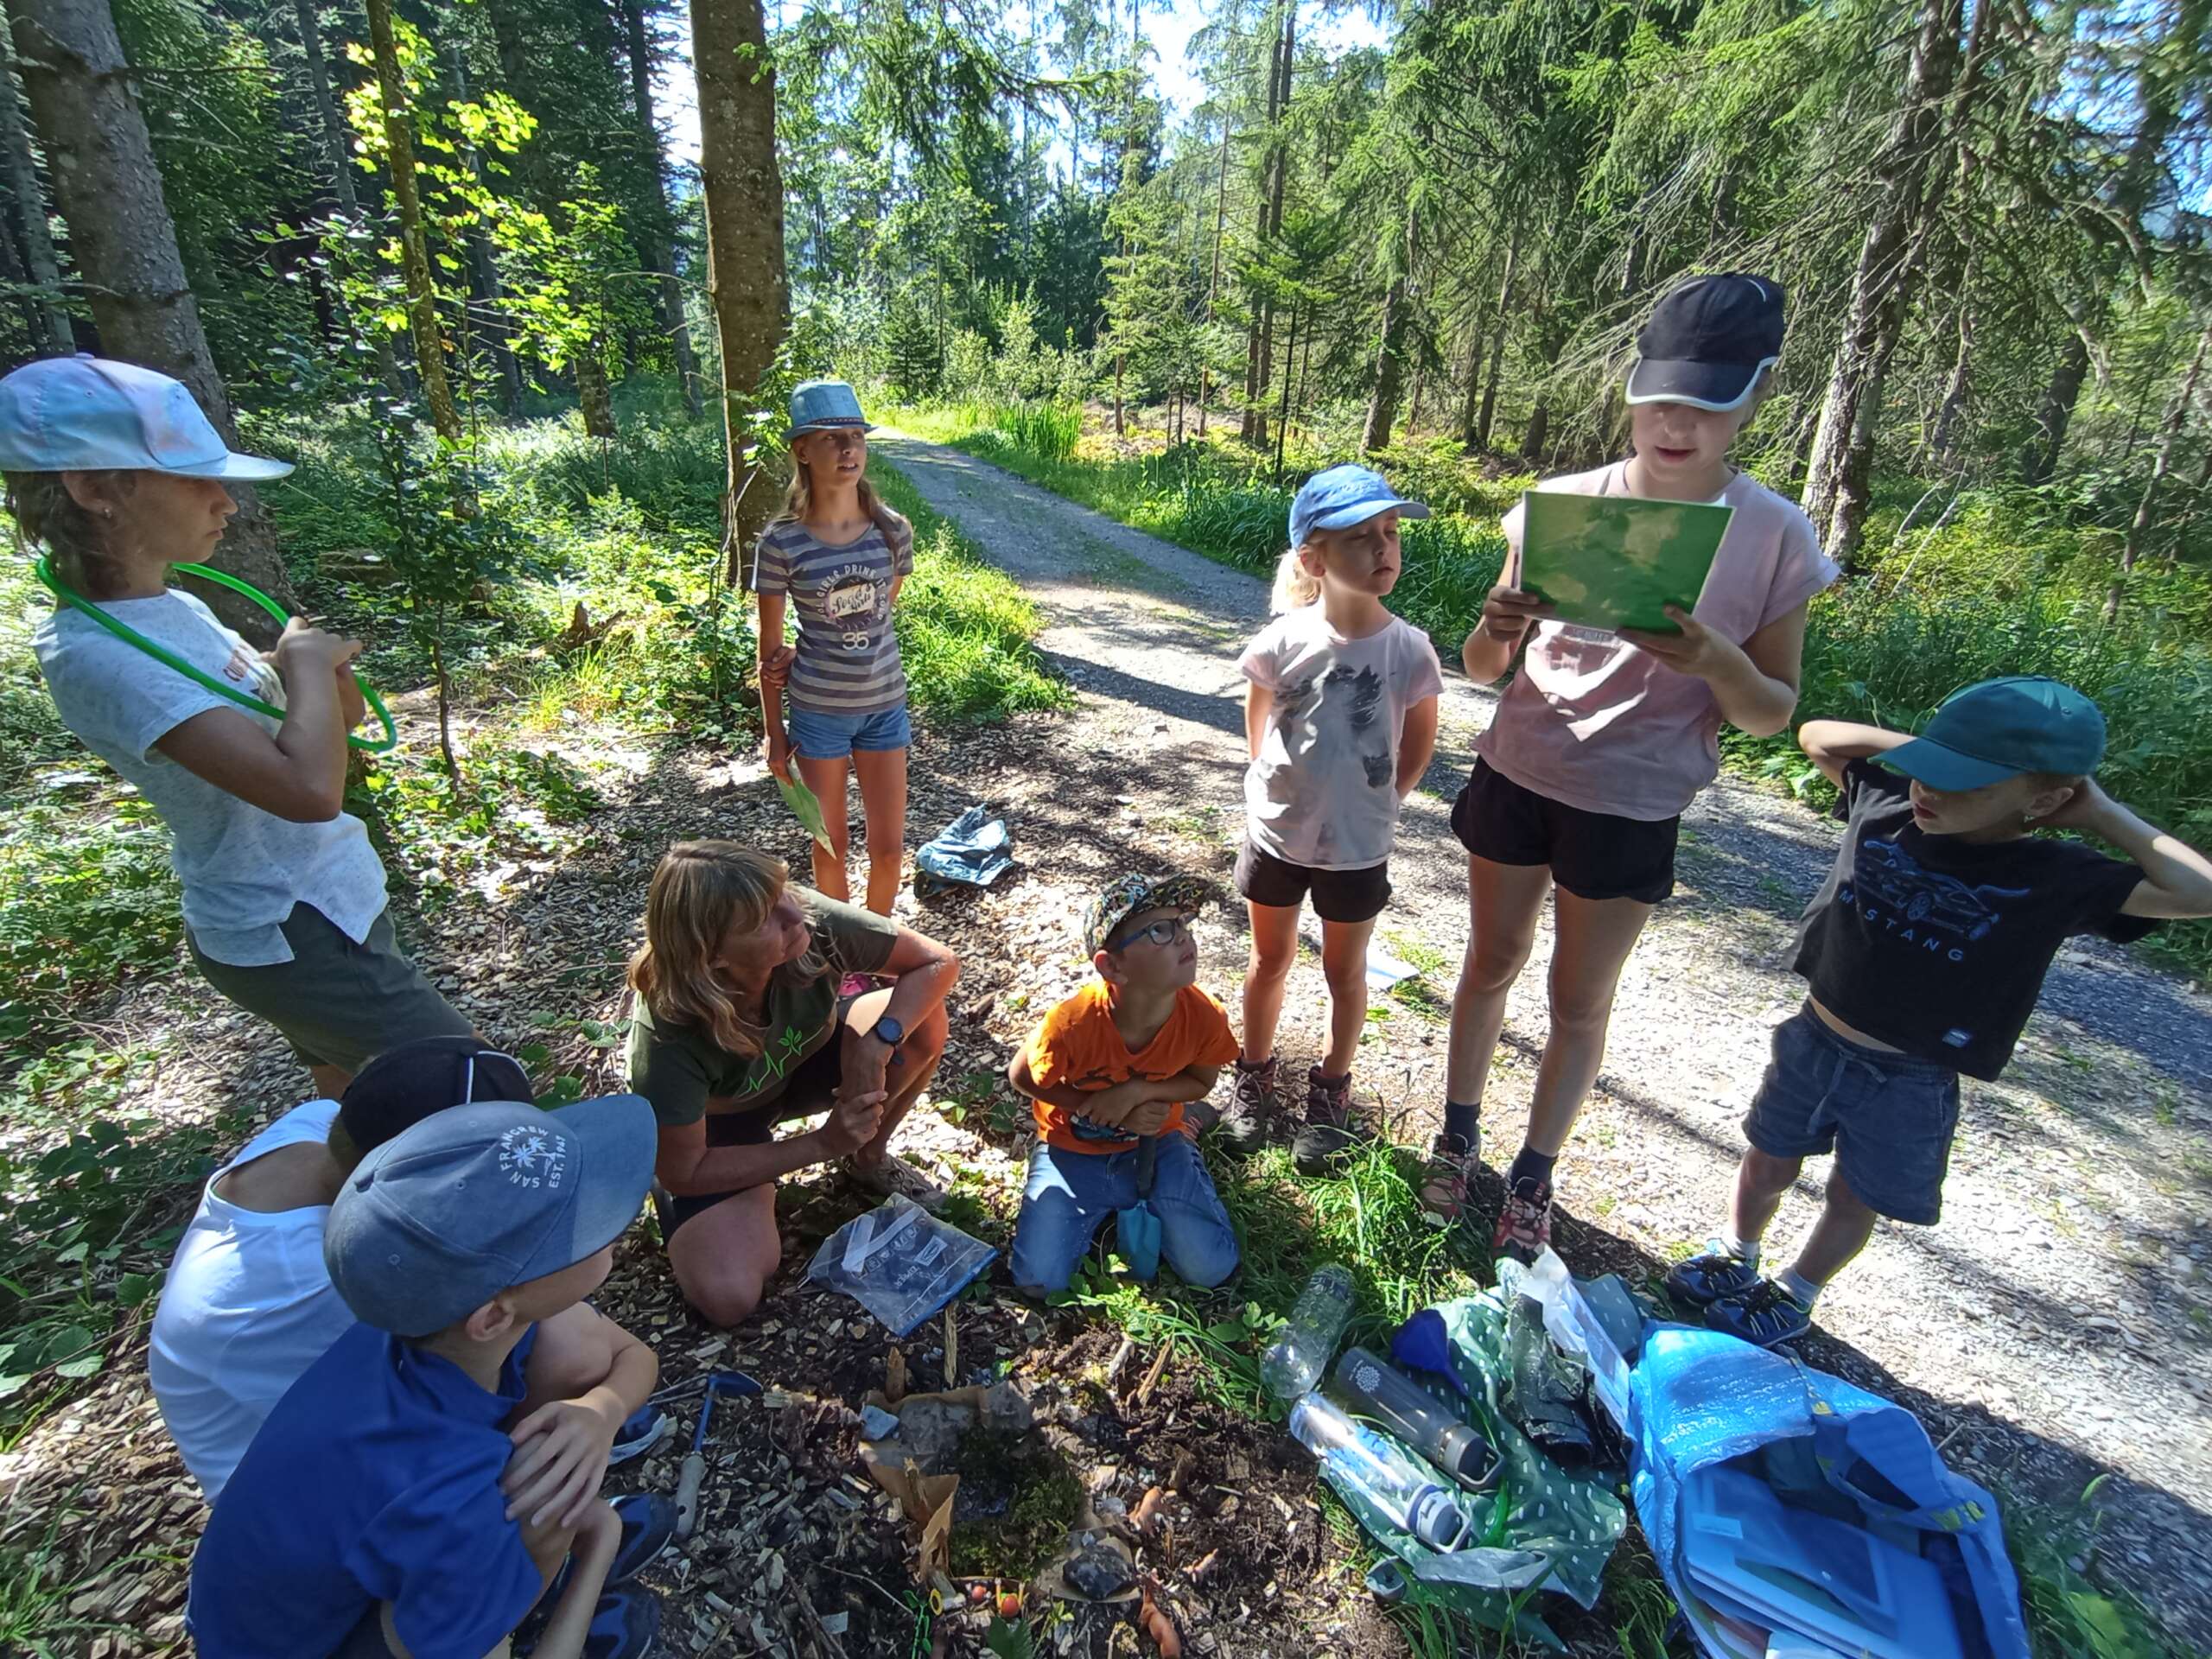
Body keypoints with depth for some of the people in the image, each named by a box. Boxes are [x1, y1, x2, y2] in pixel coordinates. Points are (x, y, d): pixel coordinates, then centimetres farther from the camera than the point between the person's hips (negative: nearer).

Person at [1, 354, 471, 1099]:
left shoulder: (171, 610, 4)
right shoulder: (98, 652, -23)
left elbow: (334, 725, 11)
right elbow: (310, 789, -36)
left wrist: (326, 667, -11)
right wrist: (307, 660, -20)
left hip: (322, 904, 9)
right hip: (289, 935, -9)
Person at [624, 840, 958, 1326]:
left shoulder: (811, 922, -33)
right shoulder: (668, 1034, -37)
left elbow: (938, 963, -21)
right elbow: (683, 1174, -23)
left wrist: (877, 1042, -37)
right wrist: (823, 1144, -27)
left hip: (800, 1064, 3)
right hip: (715, 1122, -3)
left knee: (923, 1022, -23)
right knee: (729, 1297, -22)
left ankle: (869, 1158, 5)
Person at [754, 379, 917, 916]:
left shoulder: (893, 531, -6)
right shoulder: (782, 543, -11)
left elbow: (882, 610, 6)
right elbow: (771, 648, -4)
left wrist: (807, 652, -5)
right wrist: (775, 734, 0)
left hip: (884, 704, 2)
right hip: (818, 711, -2)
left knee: (888, 849, 9)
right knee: (830, 848, 11)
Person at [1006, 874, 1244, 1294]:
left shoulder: (1205, 1018, -27)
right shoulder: (1071, 1024, -35)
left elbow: (1200, 1082, -6)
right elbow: (1021, 1078, -14)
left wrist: (1136, 1092, -26)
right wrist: (1108, 1113, -21)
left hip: (1156, 1142, 2)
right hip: (1074, 1149, -1)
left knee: (1209, 1269, -6)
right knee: (1039, 1281, -9)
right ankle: (1103, 1206, 18)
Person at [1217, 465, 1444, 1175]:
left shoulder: (1408, 648, -14)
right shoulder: (1282, 641, -14)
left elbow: (1421, 736, 3)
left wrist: (1379, 801, 3)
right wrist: (1277, 783, 6)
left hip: (1358, 847, 0)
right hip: (1276, 835, 1)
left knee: (1345, 972, 17)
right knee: (1270, 960, 19)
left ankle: (1332, 1092, 38)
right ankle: (1255, 1077, 40)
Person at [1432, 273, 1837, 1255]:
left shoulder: (1775, 537, -7)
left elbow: (1771, 714, -3)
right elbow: (1482, 669, -1)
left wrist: (1718, 663, -24)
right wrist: (1496, 628, -25)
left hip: (1633, 807, -1)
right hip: (1516, 777, 2)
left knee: (1580, 1003, 10)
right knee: (1491, 964, 15)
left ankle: (1535, 1177, 31)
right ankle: (1457, 1139, 35)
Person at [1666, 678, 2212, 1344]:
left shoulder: (2057, 881, -15)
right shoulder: (1888, 805, -10)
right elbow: (1816, 735, 2)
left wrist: (2100, 814, -20)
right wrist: (1922, 745, -9)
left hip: (1909, 1085, -2)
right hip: (1813, 1041, 2)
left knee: (1854, 1201, 17)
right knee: (1768, 1162, 20)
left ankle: (1794, 1295, 41)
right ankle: (1735, 1254, 45)